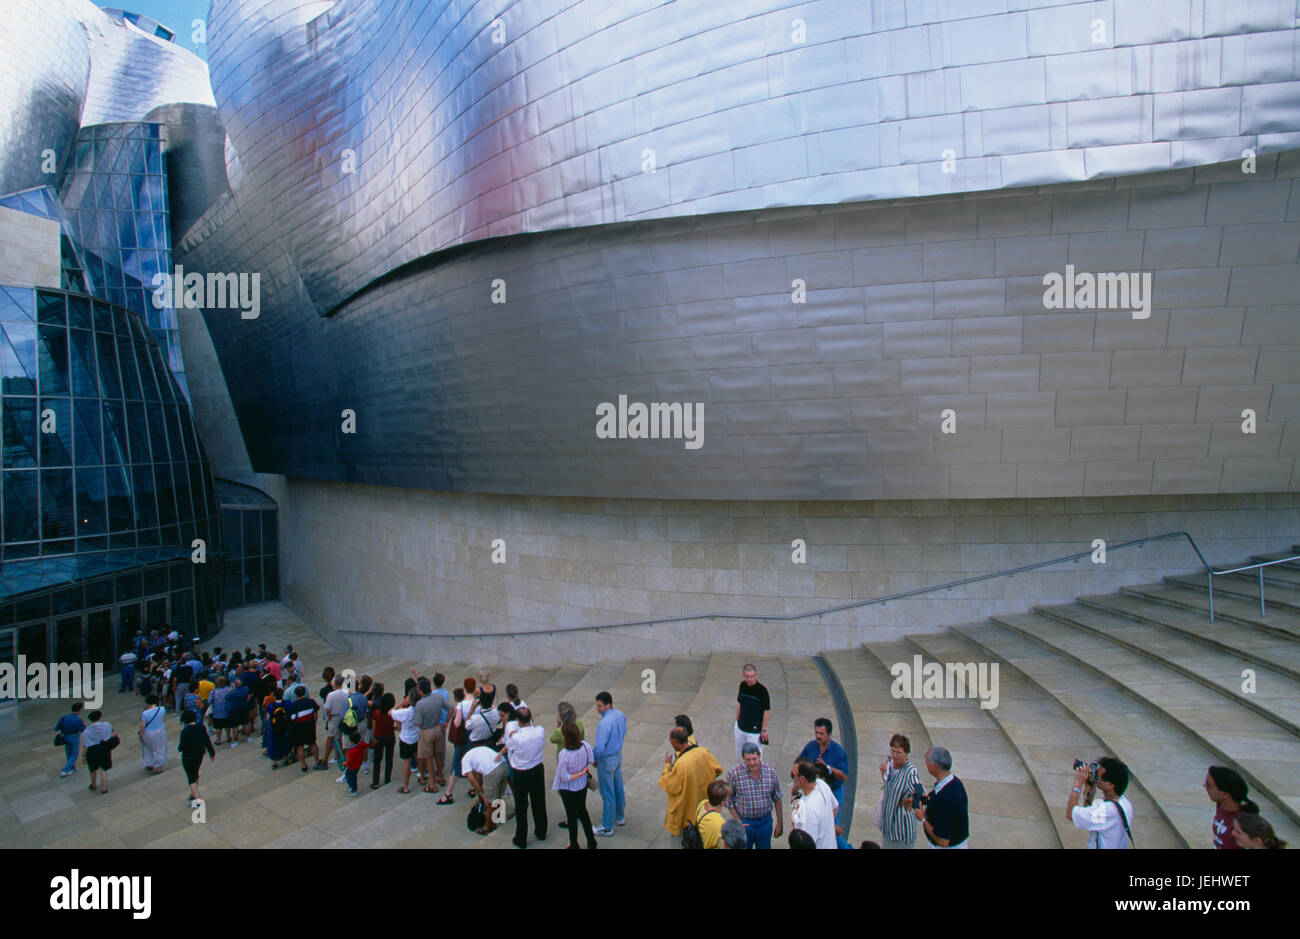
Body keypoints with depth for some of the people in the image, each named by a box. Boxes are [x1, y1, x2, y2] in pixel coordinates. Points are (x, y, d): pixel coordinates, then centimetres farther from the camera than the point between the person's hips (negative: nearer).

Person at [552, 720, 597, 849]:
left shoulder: (563, 755, -34)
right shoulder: (585, 745, -21)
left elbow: (565, 778, -26)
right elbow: (591, 763, -4)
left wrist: (581, 773, -17)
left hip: (568, 790, -5)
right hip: (582, 786, 5)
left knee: (571, 816, 19)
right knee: (582, 811, 26)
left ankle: (574, 844, 38)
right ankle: (591, 843, 39)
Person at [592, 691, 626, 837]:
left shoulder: (604, 724, -32)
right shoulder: (620, 715, -6)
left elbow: (599, 747, -29)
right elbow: (624, 732, 10)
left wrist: (594, 759, -10)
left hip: (606, 761, -8)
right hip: (618, 756, 8)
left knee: (607, 795, 6)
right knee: (618, 788, 24)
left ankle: (607, 828, 20)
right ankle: (620, 817, 42)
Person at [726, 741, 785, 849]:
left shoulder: (770, 772, -12)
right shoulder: (734, 773, -19)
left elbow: (777, 799, 1)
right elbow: (728, 801, -6)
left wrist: (780, 823, 6)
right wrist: (738, 822, -10)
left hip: (765, 821, 2)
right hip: (744, 822, -2)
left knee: (765, 847, 17)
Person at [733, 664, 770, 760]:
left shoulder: (762, 690, -18)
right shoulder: (742, 685, -1)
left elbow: (767, 711, -11)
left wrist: (764, 730, -10)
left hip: (755, 730, -6)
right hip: (740, 729, 6)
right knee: (739, 757, 16)